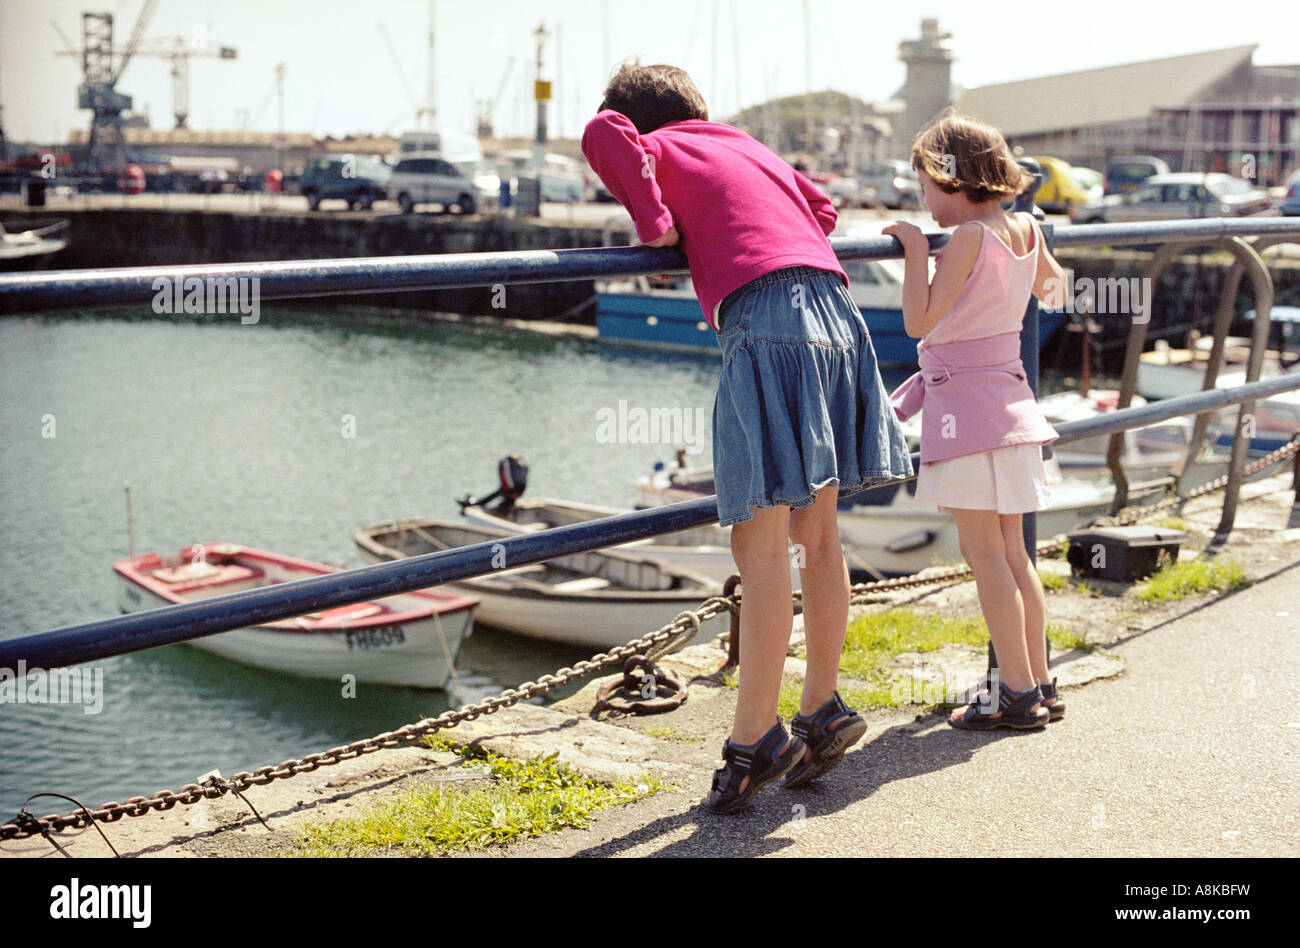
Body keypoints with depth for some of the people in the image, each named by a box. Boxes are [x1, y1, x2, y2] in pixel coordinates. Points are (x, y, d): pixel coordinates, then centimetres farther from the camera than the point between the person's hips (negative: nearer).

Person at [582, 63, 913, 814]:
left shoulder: (663, 150, 13)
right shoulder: (750, 147, 32)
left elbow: (603, 134, -7)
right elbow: (822, 209, 36)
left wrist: (654, 224, -1)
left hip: (762, 316, -7)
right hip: (834, 311, 8)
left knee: (760, 543, -9)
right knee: (817, 534, 13)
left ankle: (754, 741, -10)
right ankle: (823, 709, 19)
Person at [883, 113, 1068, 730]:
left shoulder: (968, 238, -15)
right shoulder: (1025, 230, 7)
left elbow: (919, 320, -17)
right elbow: (1050, 284, 28)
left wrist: (915, 251, -11)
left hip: (966, 404, -8)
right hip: (1011, 399, 8)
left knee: (983, 552, -4)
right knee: (1011, 551, 13)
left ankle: (1018, 693, -1)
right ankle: (1040, 686, 18)